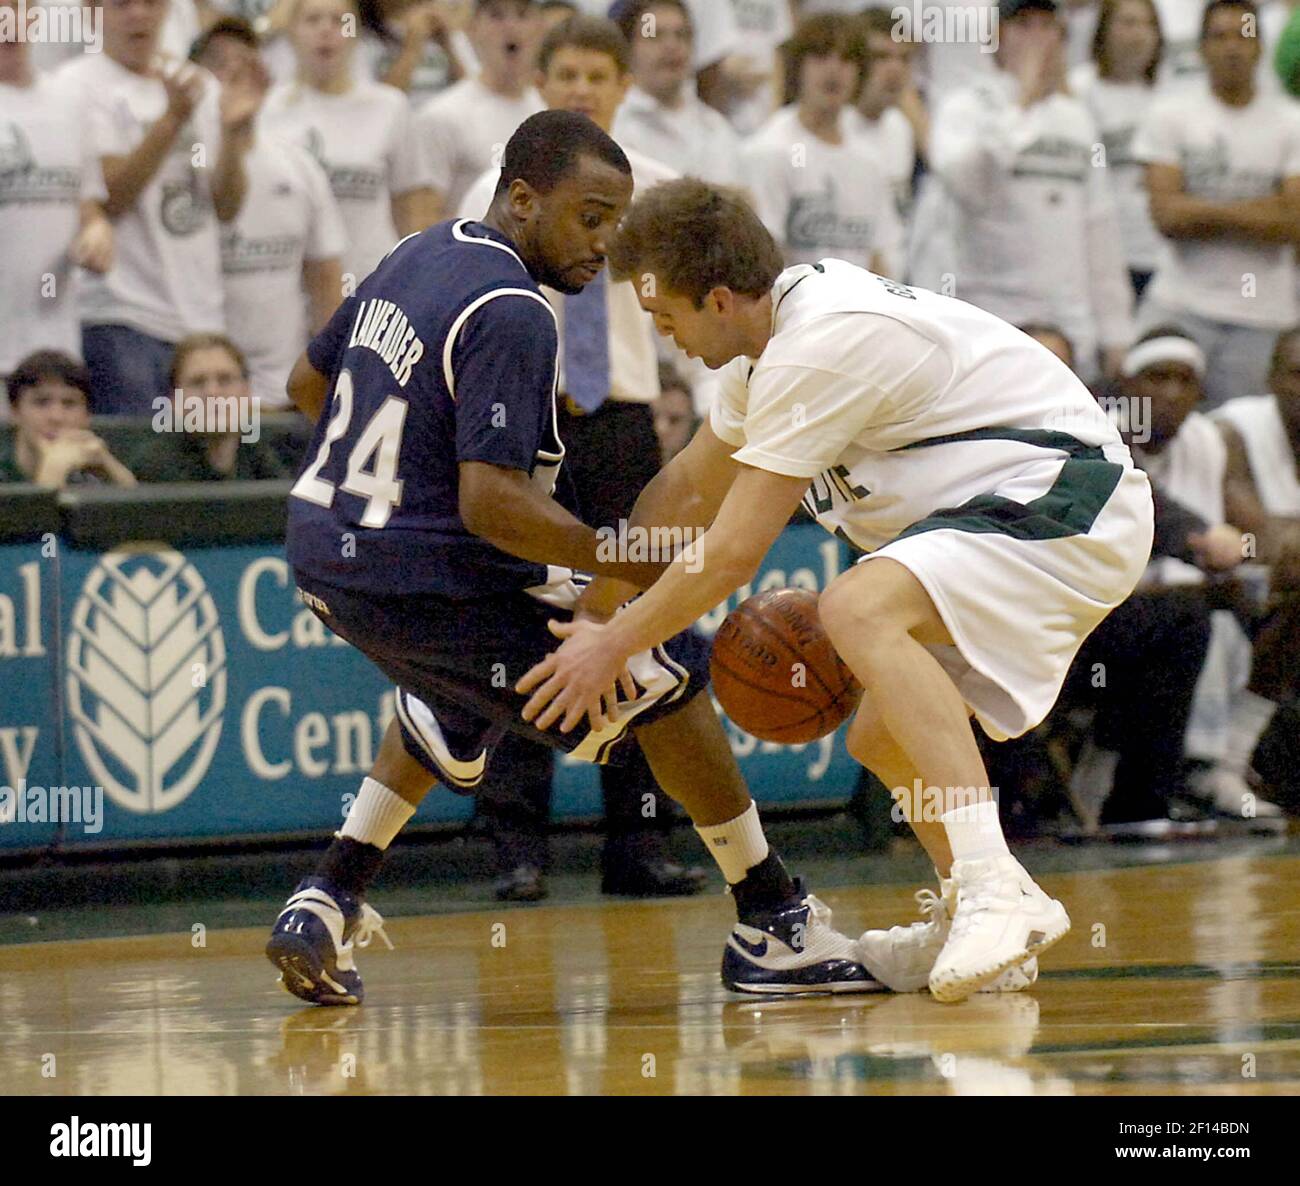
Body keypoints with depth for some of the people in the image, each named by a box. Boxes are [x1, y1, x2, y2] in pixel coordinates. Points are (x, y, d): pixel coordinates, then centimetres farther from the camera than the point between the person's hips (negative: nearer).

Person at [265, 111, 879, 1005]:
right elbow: (492, 504, -27)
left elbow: (308, 384, 23)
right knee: (663, 671, 0)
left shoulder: (415, 257, 9)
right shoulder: (511, 315, -19)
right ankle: (774, 925, 1)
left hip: (323, 553, 9)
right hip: (425, 579, -9)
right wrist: (630, 565, -21)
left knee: (460, 695, 35)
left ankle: (329, 905, 21)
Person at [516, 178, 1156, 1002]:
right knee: (882, 739, 16)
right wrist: (597, 600, 27)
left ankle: (996, 891, -37)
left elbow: (731, 555, -19)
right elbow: (691, 485, 26)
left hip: (1068, 505, -11)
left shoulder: (821, 346, -22)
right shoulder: (774, 331, 10)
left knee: (859, 610, -31)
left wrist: (615, 645, -8)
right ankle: (969, 932, 34)